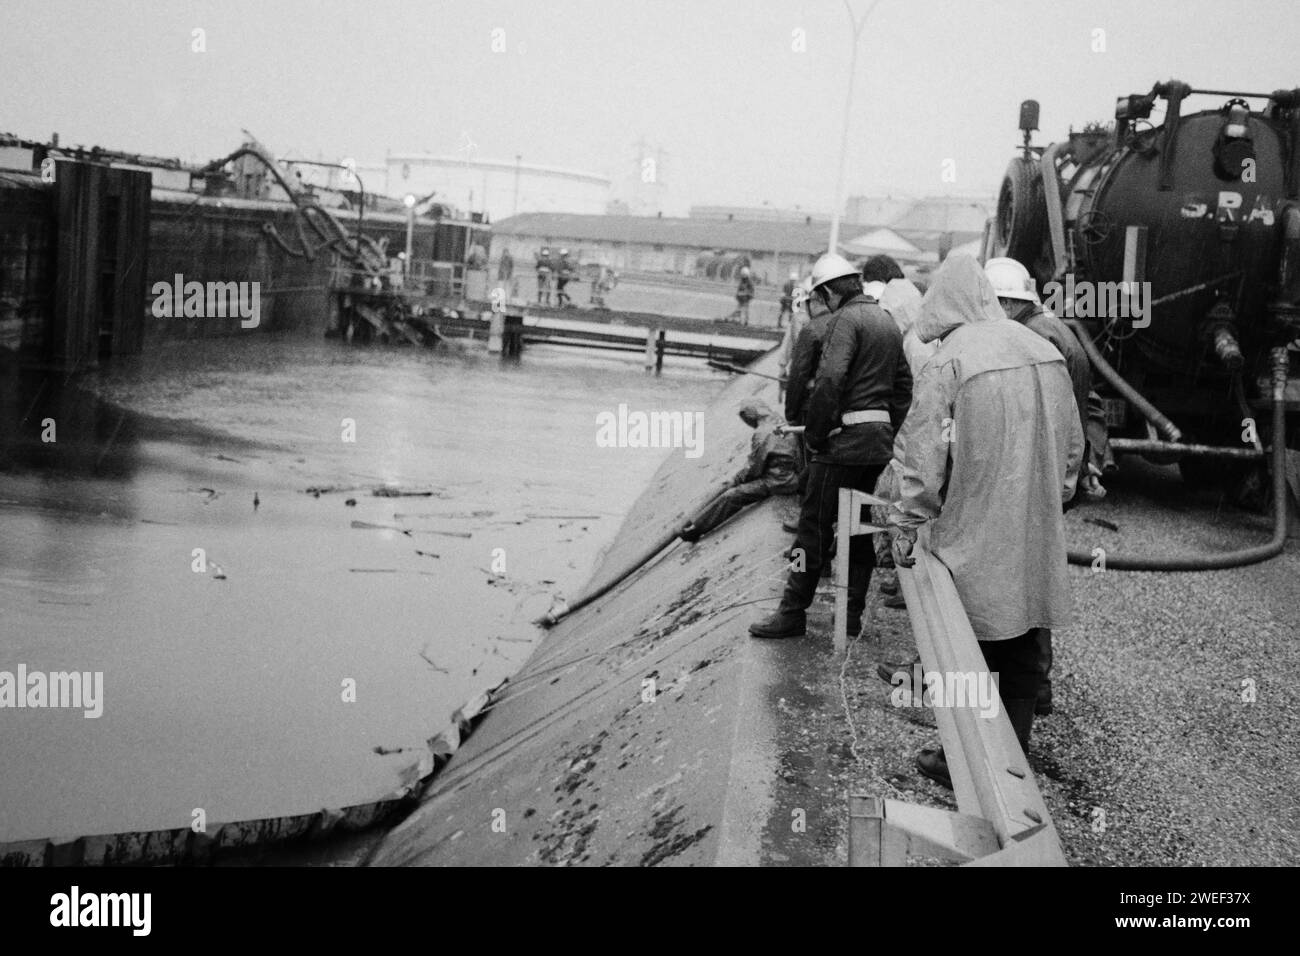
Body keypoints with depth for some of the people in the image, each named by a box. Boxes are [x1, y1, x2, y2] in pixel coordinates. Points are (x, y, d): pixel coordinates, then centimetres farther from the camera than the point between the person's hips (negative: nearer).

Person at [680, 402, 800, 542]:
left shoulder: (762, 434, -16)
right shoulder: (782, 424, 9)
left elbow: (754, 468, -12)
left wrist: (737, 480, 6)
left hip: (776, 482, -9)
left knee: (732, 496, -10)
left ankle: (696, 527, -10)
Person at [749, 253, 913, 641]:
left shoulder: (846, 319, -11)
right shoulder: (887, 322, 16)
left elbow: (830, 380, -22)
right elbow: (904, 384, 18)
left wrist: (815, 434, -15)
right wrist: (888, 430, 17)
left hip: (845, 438, -8)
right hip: (879, 441, 9)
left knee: (815, 525, -3)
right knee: (858, 525, 14)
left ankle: (793, 612, 1)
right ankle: (852, 614, 17)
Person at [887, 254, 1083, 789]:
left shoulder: (948, 362, -13)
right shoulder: (1045, 352, 6)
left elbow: (924, 455, -13)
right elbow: (1072, 444, 13)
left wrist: (906, 523, -5)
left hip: (975, 536, -6)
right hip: (1037, 537, 6)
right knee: (1020, 653, 14)